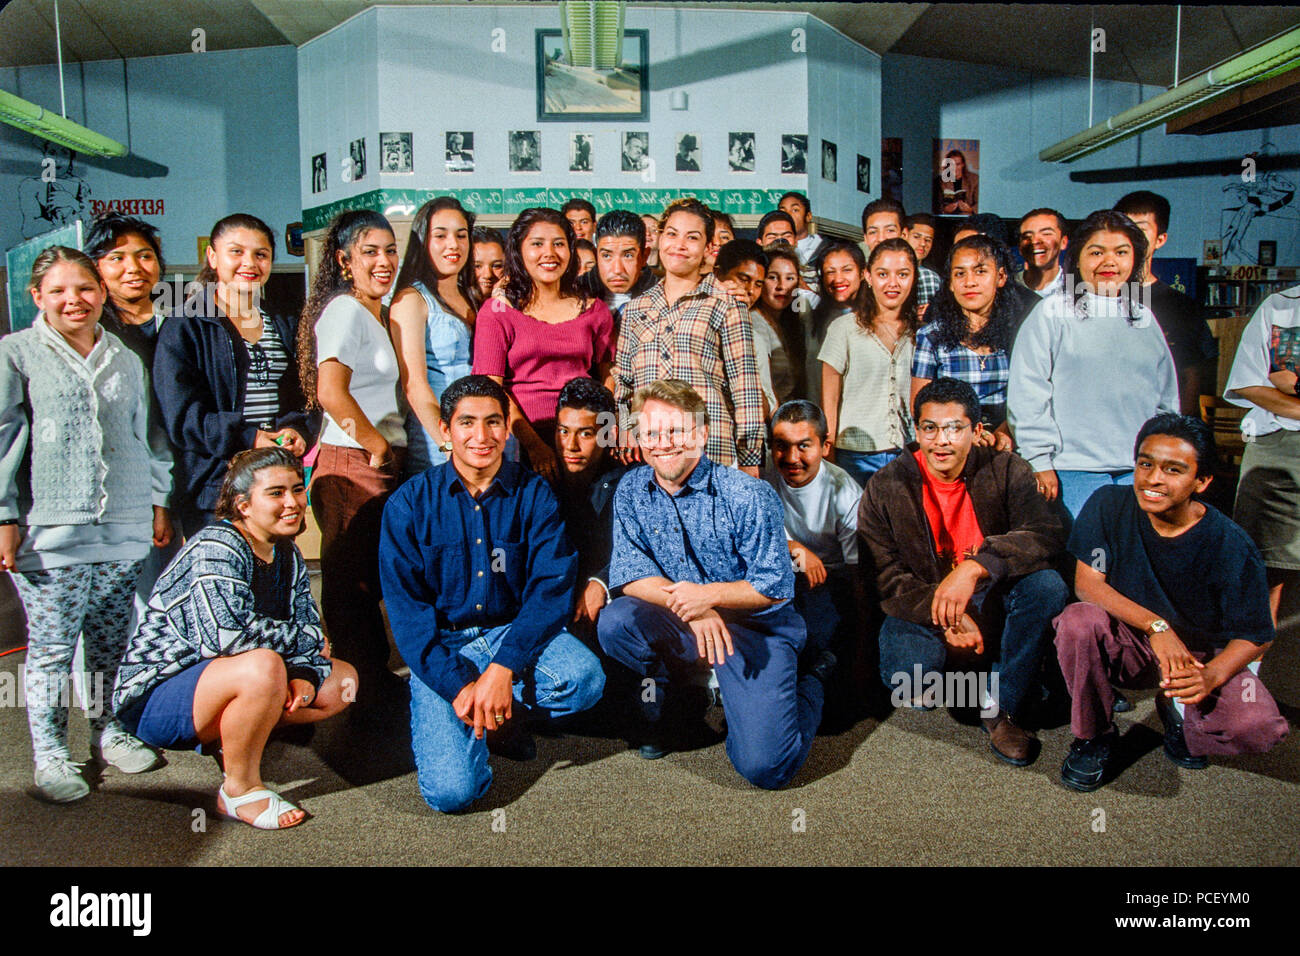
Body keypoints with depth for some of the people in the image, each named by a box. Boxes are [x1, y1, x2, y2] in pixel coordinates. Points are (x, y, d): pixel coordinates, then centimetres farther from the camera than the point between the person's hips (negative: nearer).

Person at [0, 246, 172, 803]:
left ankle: (108, 734, 26)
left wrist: (160, 501, 18)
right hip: (49, 530, -4)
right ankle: (50, 756, 13)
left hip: (123, 528, 4)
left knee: (112, 641, 11)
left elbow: (147, 436, 21)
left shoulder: (125, 360, 15)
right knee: (51, 647, 1)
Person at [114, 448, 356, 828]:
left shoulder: (287, 555, 6)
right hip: (154, 698, -8)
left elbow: (308, 624, 6)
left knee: (343, 682, 3)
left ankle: (228, 736, 3)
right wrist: (306, 638, -21)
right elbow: (225, 635, -35)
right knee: (264, 666, -37)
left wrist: (303, 674, -16)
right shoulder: (216, 548, -21)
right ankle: (240, 789, -15)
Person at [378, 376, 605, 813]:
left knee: (585, 678, -31)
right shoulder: (410, 503, -3)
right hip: (441, 649, -2)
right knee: (451, 789, -22)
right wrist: (457, 684, -21)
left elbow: (552, 588, -9)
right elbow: (406, 608, -7)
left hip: (515, 633, 2)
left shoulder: (534, 494, -2)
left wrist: (502, 669, -23)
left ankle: (493, 715, -1)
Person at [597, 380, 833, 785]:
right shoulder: (631, 490, 0)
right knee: (614, 622, -27)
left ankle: (813, 681, 16)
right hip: (679, 627, 4)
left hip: (755, 628, -3)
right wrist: (689, 607, -22)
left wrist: (708, 594, -26)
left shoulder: (749, 496, -14)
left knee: (766, 766, -17)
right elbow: (631, 577, -5)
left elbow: (776, 587, -11)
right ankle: (660, 700, 5)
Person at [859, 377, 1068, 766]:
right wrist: (946, 614, -29)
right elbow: (887, 580, -11)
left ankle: (1002, 707, -11)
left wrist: (975, 567, -37)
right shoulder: (885, 489, -7)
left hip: (991, 603, 2)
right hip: (921, 611, -1)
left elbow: (1048, 535, -21)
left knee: (1047, 584, -29)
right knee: (906, 679, -32)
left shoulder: (1005, 471, -5)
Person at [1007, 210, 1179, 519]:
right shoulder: (1052, 313, 0)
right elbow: (1027, 395, -6)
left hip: (1140, 470, 5)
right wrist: (1040, 461, -11)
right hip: (1076, 470, -4)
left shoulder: (1144, 319, 16)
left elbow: (1167, 399, 21)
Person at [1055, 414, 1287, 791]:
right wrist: (1157, 626, -30)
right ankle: (1095, 736, -6)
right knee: (1077, 621, -32)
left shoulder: (1231, 545, -18)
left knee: (1260, 728, -26)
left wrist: (1211, 677, -32)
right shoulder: (1109, 506, -15)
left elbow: (1255, 636, -12)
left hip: (1202, 653, 0)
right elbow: (1087, 583, -17)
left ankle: (1178, 712, 11)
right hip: (1127, 646, 0)